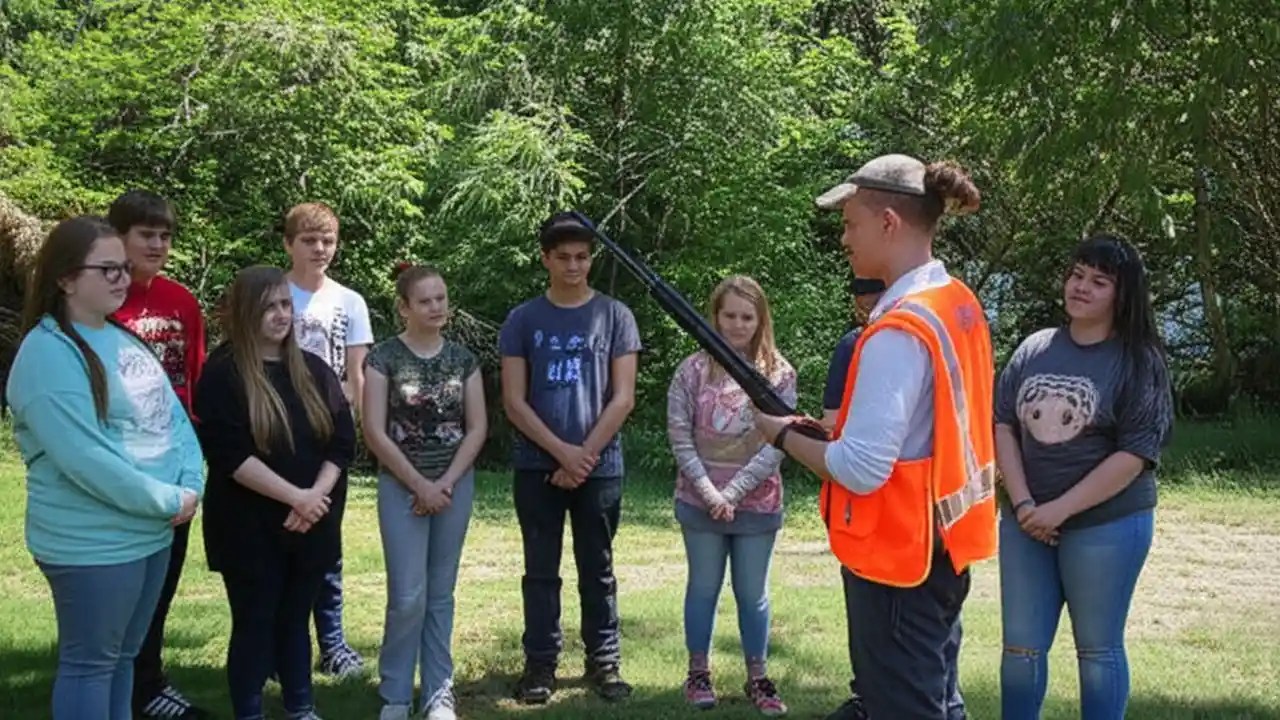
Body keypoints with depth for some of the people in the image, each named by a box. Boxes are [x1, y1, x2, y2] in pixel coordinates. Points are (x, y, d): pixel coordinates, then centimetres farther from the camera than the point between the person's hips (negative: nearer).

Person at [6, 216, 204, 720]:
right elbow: (85, 459, -25)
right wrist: (170, 500, -18)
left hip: (152, 533, 8)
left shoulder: (125, 339, 10)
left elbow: (174, 417, 8)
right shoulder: (48, 353, -18)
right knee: (91, 663, 5)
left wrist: (191, 485, -9)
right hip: (92, 544, -8)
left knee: (123, 656, 19)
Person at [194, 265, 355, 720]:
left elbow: (343, 440, 3)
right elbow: (229, 455, -17)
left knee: (295, 618, 14)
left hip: (311, 524, 4)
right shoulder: (223, 373, -8)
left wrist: (316, 497, -12)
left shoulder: (313, 370, 7)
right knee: (254, 623, 4)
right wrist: (295, 496, -18)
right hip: (249, 526, -4)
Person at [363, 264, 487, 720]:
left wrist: (446, 482, -8)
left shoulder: (463, 360, 5)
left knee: (441, 594, 8)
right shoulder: (384, 357, -5)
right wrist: (420, 485, -11)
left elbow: (477, 428, 3)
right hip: (401, 487, -3)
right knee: (408, 596, -5)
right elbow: (375, 432, -9)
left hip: (456, 485, 3)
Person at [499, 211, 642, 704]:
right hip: (537, 467, 1)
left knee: (597, 570, 8)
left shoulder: (614, 316, 2)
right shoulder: (523, 320, 4)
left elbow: (622, 398, -2)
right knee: (541, 571, 7)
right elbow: (514, 401, -1)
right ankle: (540, 662, 16)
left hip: (600, 467, 0)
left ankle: (604, 661, 18)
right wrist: (562, 452, -11)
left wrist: (585, 456, -9)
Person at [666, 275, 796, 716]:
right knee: (703, 587, 10)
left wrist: (733, 492, -14)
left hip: (757, 504, 0)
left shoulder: (779, 373, -4)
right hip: (700, 501, 0)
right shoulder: (693, 370, -3)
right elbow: (679, 438, -5)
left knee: (753, 593, 9)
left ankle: (757, 678, 21)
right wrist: (709, 492, -13)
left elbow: (777, 445, -8)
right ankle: (699, 674, 23)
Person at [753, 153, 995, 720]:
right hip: (941, 546, 10)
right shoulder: (959, 305, 6)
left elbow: (861, 469, -25)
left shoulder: (897, 332, -24)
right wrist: (834, 430, 8)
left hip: (898, 557, -10)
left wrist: (784, 435, -9)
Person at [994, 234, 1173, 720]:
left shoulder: (1138, 360, -7)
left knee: (1097, 650, 7)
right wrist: (1022, 503, -8)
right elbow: (1002, 424, 5)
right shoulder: (1034, 349, 5)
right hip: (1025, 521, 4)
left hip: (1106, 524, -4)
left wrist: (1060, 509, -15)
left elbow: (1135, 453, -13)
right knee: (1021, 646, 10)